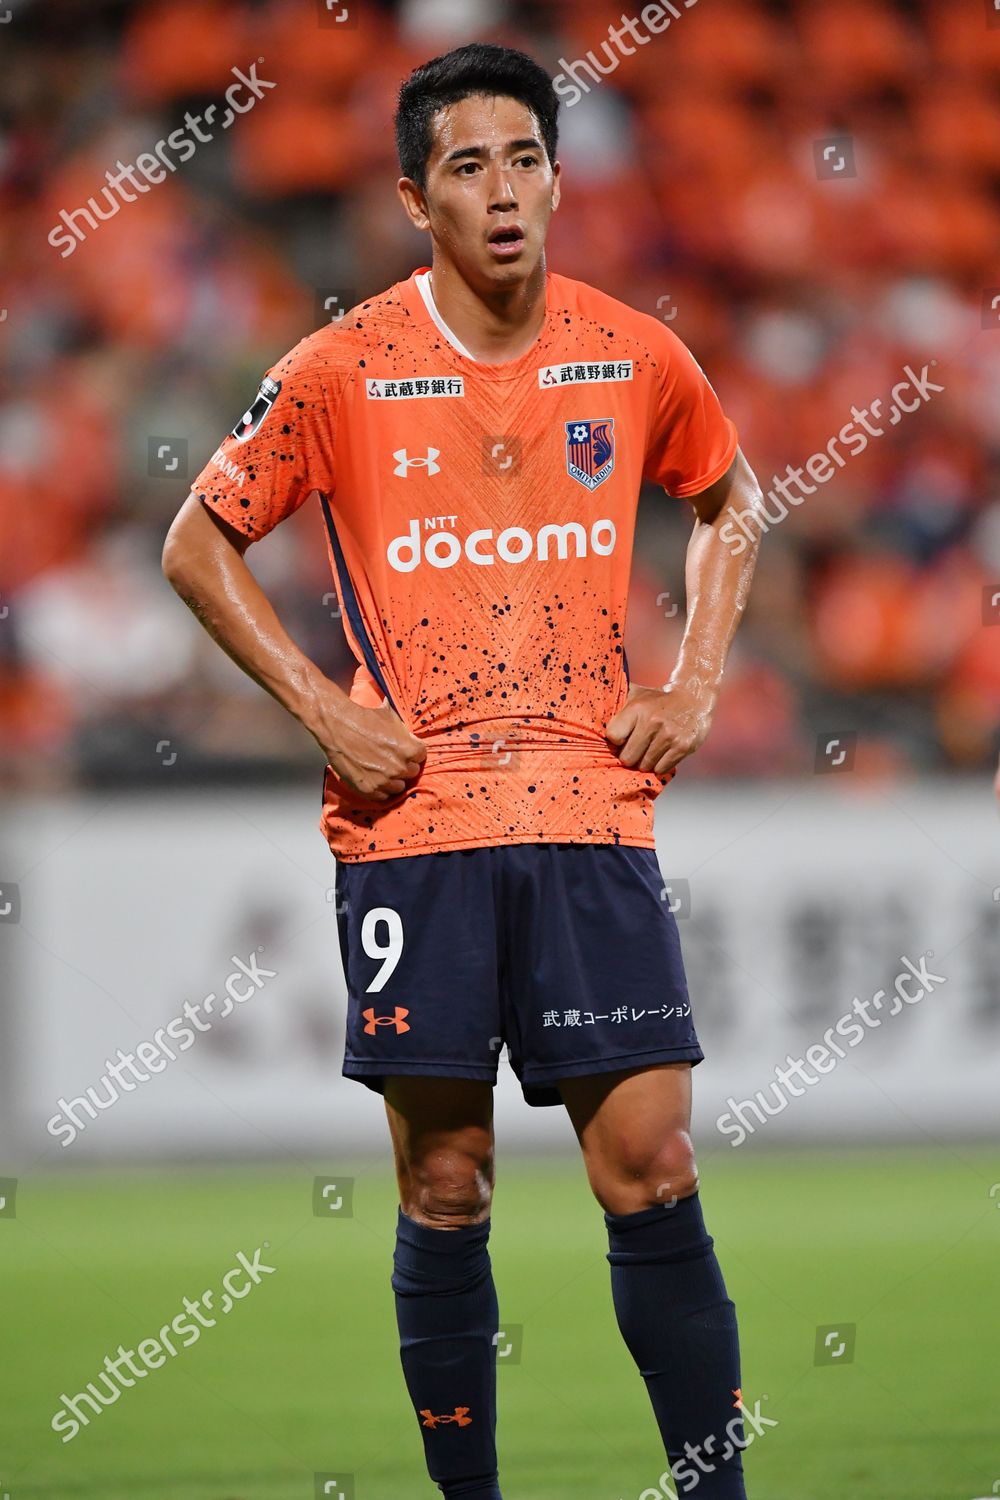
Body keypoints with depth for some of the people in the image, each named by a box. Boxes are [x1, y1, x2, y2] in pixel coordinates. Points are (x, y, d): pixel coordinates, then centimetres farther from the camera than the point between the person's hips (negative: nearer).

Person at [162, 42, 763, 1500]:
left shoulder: (637, 357, 4)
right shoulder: (345, 370, -2)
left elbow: (729, 503, 23)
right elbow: (199, 546, 8)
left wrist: (693, 685, 10)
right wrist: (323, 708, -2)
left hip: (594, 807, 1)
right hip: (412, 820, -1)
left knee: (651, 1169, -5)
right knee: (445, 1187, 2)